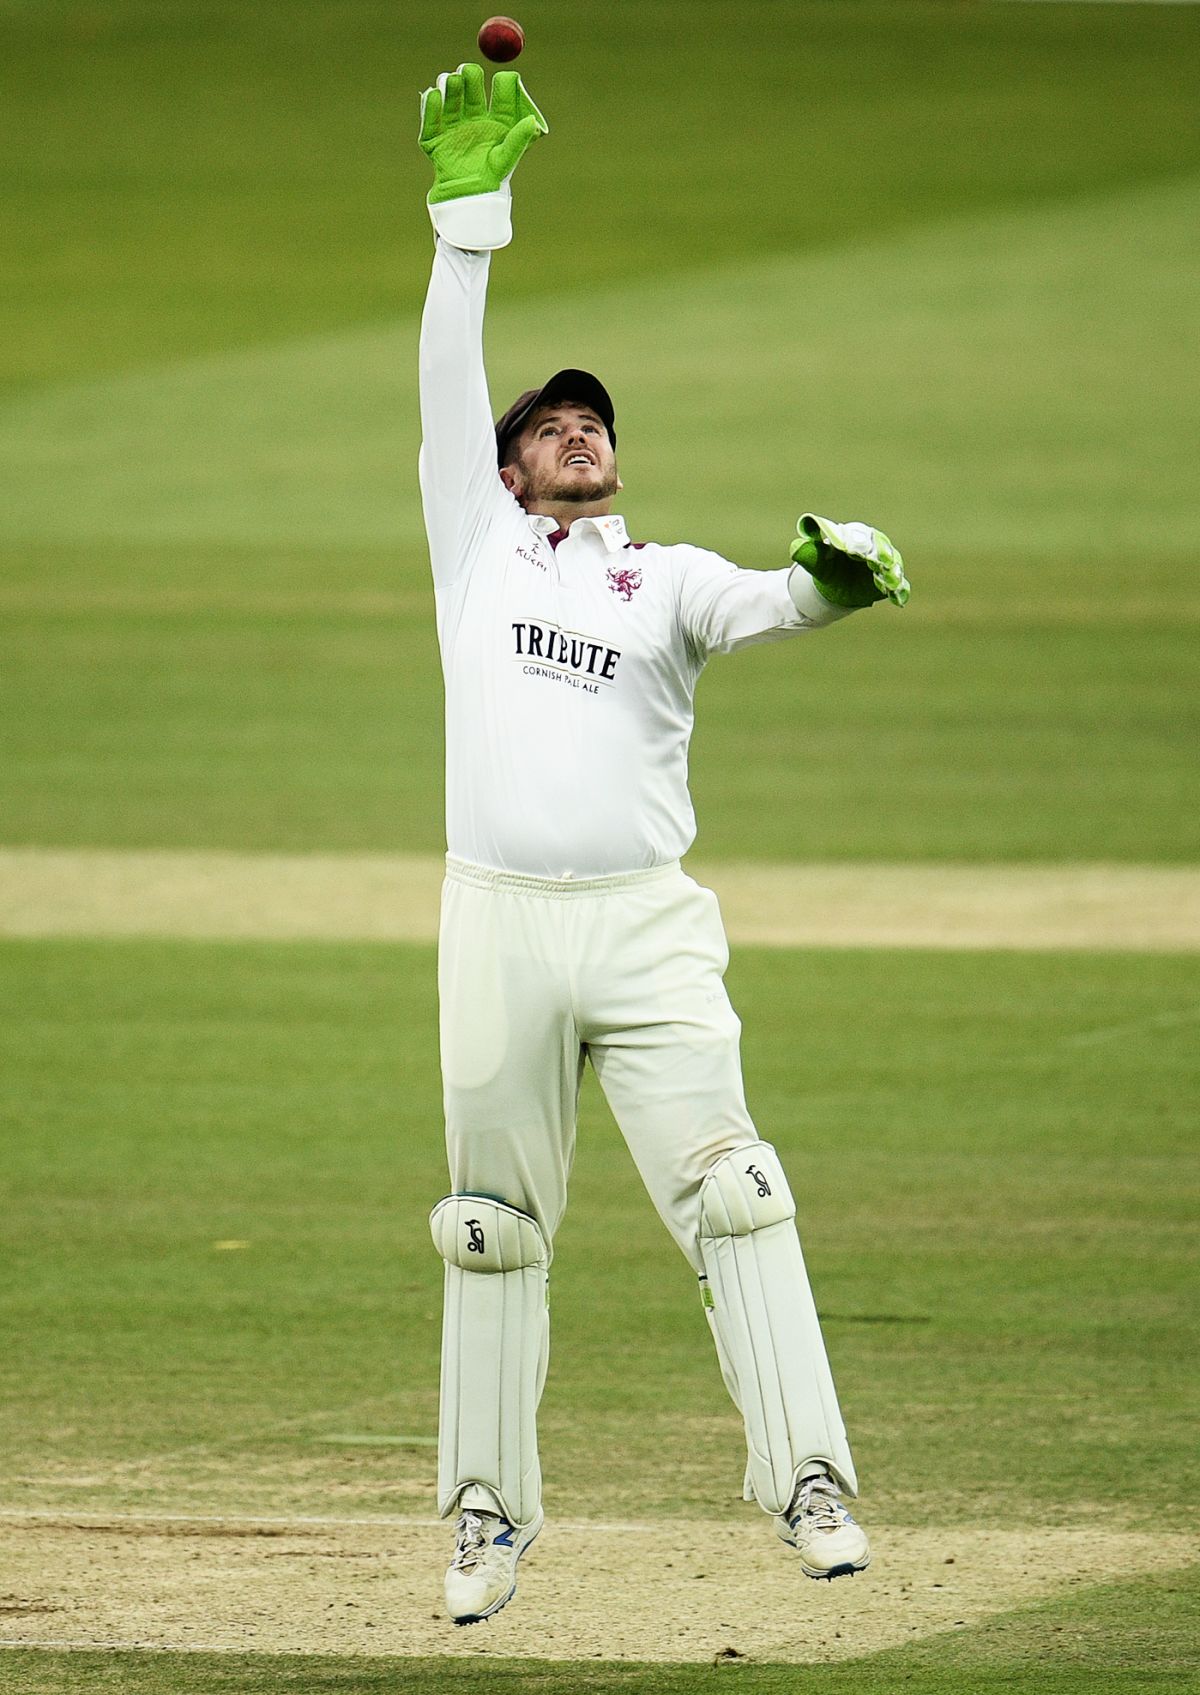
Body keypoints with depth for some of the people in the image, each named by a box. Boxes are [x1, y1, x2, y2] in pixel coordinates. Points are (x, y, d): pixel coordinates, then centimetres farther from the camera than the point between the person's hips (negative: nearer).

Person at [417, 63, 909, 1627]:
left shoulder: (668, 577, 12)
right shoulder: (477, 542, 15)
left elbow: (755, 609, -9)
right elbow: (448, 379, 7)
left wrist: (830, 579, -33)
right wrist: (471, 201, 0)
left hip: (647, 931, -1)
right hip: (497, 924, 1)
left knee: (731, 1195, -10)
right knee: (494, 1228, 6)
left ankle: (807, 1480, -11)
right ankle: (488, 1510, 14)